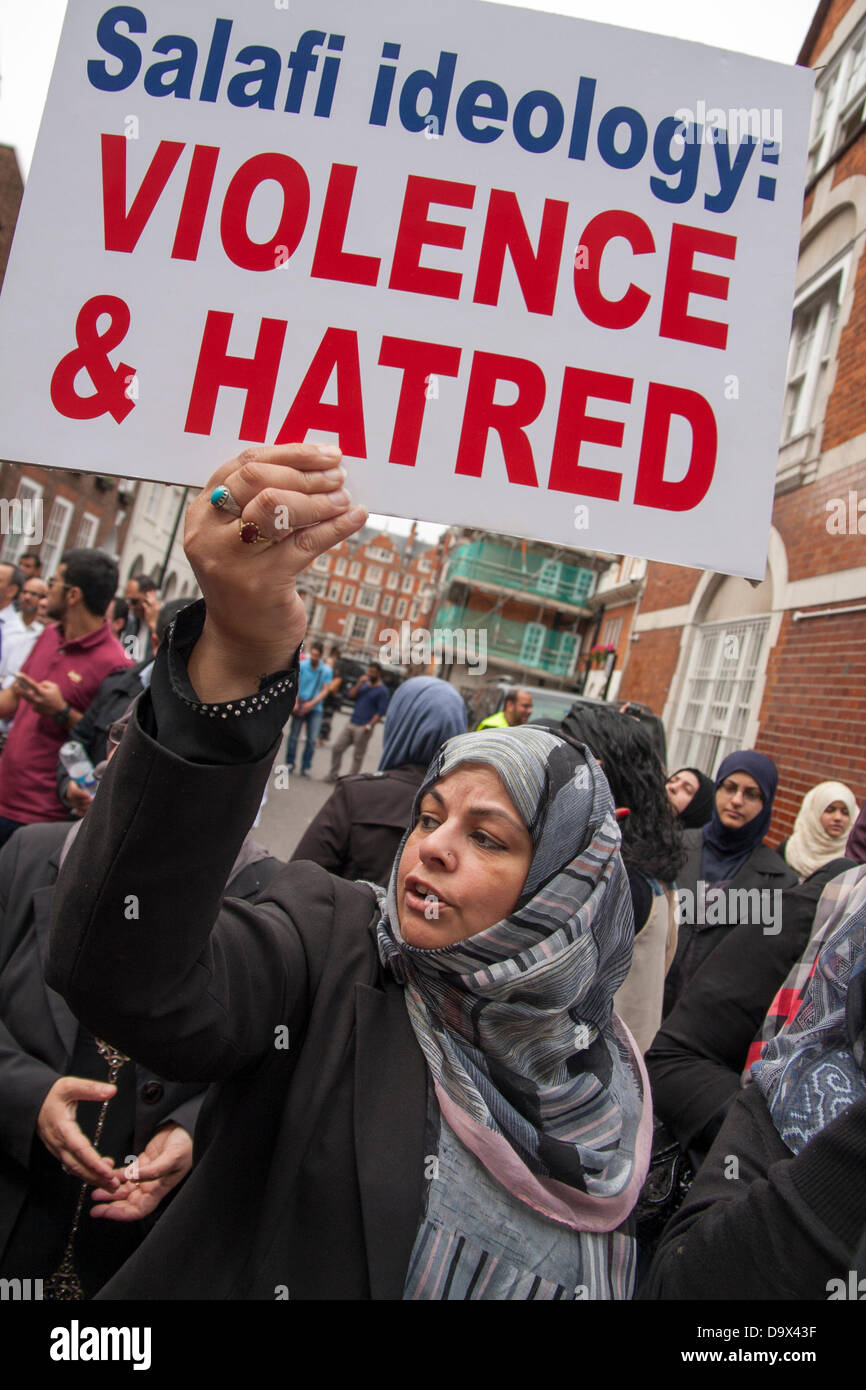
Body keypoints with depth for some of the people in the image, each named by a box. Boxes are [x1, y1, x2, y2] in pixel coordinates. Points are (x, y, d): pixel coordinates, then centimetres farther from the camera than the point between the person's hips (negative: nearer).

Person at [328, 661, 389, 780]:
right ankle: (333, 775, 15)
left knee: (357, 755, 0)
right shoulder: (364, 684, 14)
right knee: (337, 748, 4)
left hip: (363, 727, -6)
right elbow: (351, 695, 6)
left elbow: (381, 711, -11)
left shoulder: (382, 691, -5)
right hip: (351, 724, 6)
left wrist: (369, 725, -20)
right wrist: (359, 683, -6)